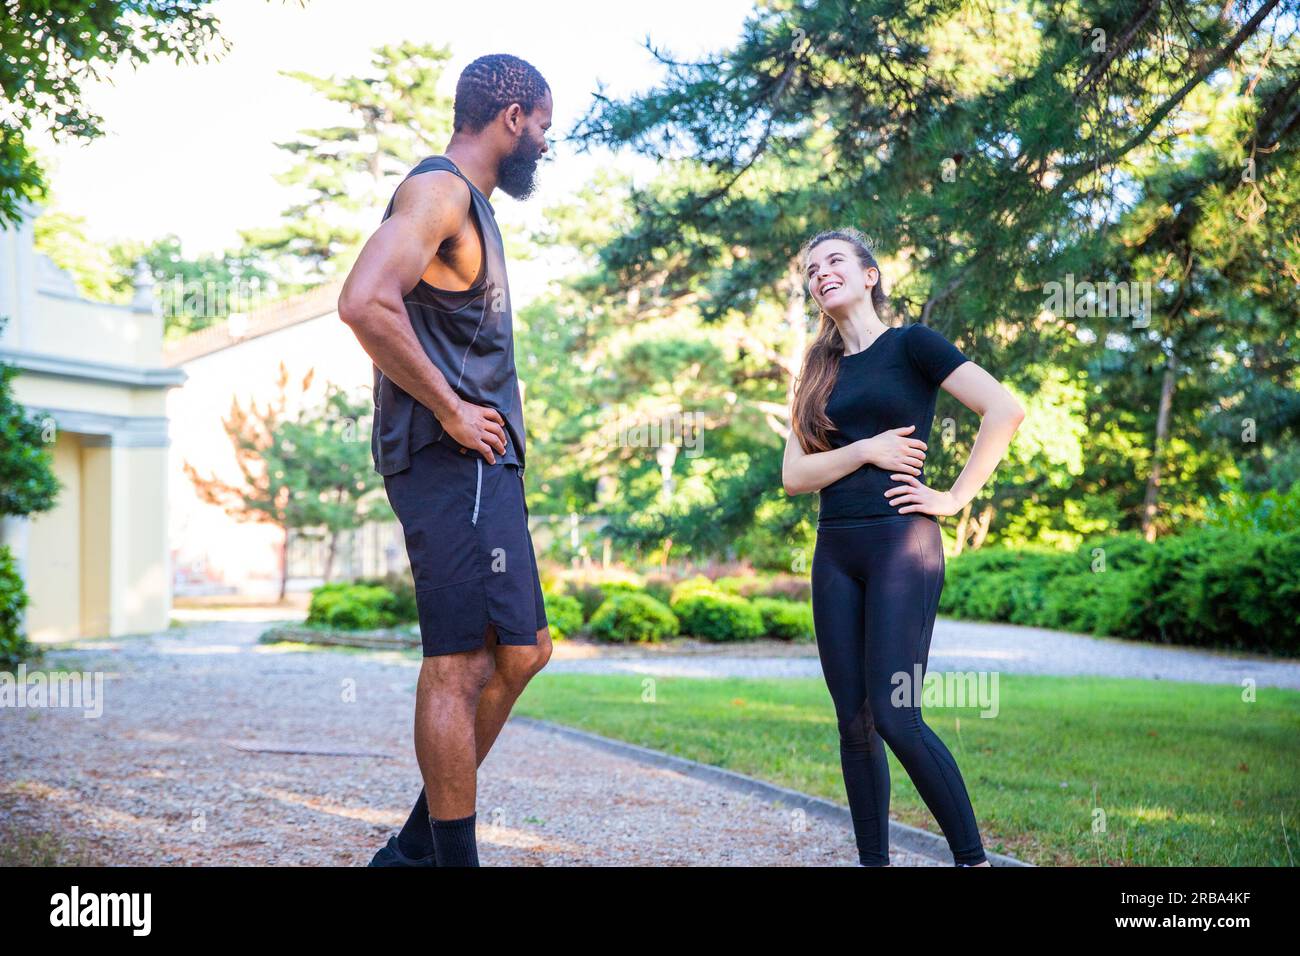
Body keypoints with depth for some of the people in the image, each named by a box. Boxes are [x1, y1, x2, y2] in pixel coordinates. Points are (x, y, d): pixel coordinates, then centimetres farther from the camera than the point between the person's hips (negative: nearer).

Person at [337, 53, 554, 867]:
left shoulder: (471, 204, 22)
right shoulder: (439, 189, -9)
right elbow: (365, 302, -25)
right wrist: (450, 410, -19)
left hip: (483, 464, 11)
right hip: (453, 463, -11)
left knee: (522, 653, 13)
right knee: (461, 663, -8)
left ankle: (419, 847, 19)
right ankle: (453, 857, -1)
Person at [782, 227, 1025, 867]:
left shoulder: (911, 345, 0)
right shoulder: (820, 374, 16)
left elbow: (1005, 410, -11)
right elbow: (794, 476, 6)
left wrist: (956, 497, -11)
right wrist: (866, 450, -8)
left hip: (900, 543, -6)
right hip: (834, 553, 6)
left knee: (894, 717, -13)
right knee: (853, 724, 5)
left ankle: (972, 858, -3)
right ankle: (872, 860, 11)